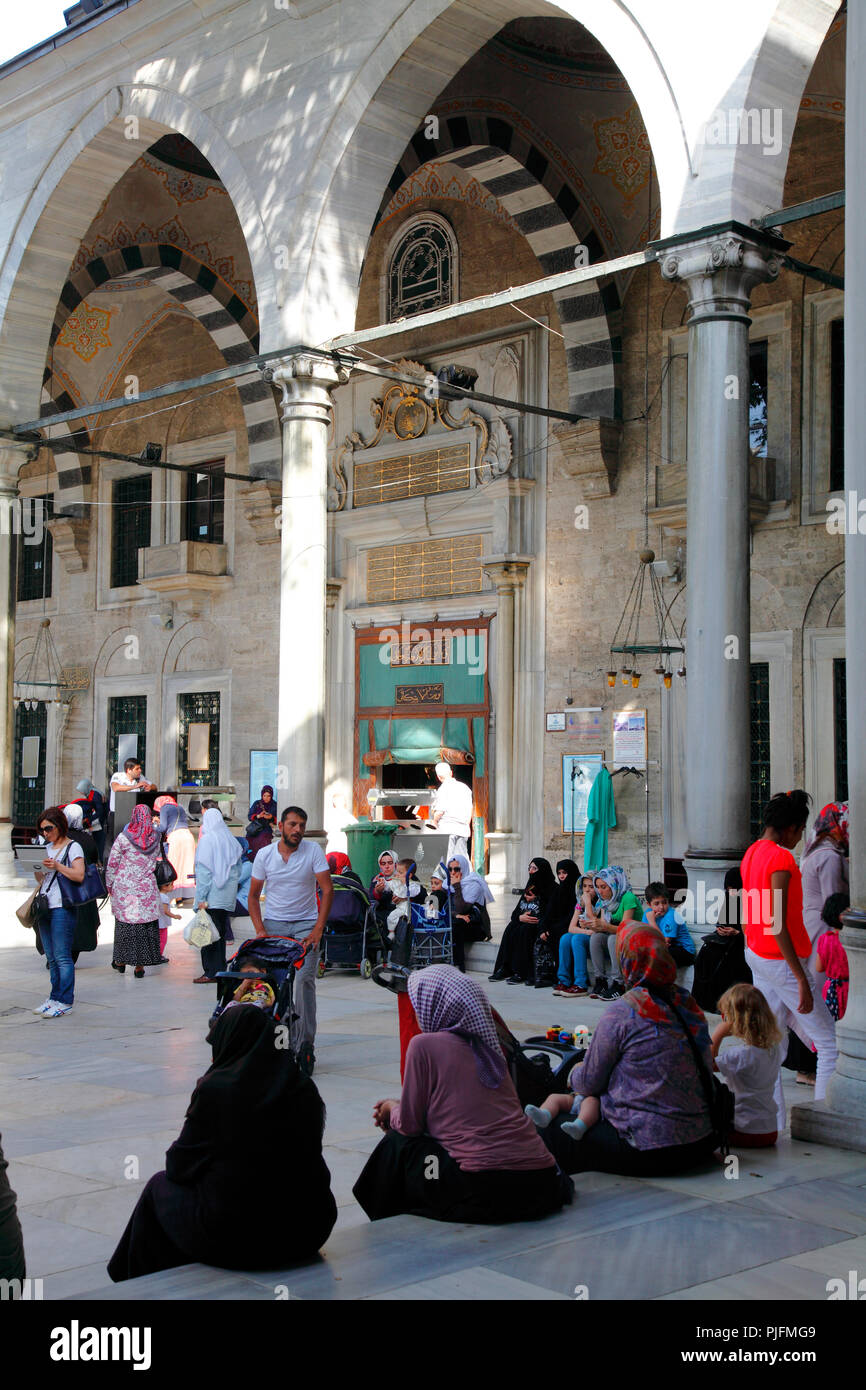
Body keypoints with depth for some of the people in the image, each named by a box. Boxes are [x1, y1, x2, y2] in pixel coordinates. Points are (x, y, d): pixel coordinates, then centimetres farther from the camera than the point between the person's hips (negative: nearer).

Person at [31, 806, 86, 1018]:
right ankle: (55, 997, 14)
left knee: (62, 956, -8)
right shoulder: (47, 849, 18)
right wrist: (36, 867, 1)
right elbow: (41, 880, 20)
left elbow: (79, 875, -14)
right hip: (45, 906, 7)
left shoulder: (73, 847, -3)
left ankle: (65, 1001, -5)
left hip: (63, 907, -7)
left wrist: (57, 866, -22)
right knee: (51, 957, 9)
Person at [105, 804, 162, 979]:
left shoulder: (124, 838, -9)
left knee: (124, 922, 9)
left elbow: (112, 863, -4)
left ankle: (121, 961, 19)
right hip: (147, 889, 2)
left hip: (124, 888, -2)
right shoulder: (155, 838, 0)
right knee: (147, 924, 5)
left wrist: (109, 884, 8)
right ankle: (140, 965, 7)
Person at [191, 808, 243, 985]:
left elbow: (203, 871, -13)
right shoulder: (232, 841, 7)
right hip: (228, 897, 7)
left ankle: (211, 973, -2)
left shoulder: (206, 840, -11)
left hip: (211, 897, -7)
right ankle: (221, 970, 17)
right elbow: (238, 870, 12)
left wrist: (201, 898, -12)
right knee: (221, 933, 14)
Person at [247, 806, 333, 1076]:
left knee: (304, 979, -16)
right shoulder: (264, 854, 0)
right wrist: (260, 930, -6)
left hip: (306, 924, -2)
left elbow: (327, 891, -7)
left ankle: (305, 1046, -10)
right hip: (274, 923, 2)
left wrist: (318, 930, -15)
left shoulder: (313, 850, -5)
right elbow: (253, 896, 7)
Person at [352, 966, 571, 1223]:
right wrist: (398, 1108, 34)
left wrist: (392, 1109, 25)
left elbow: (409, 1125, 3)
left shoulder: (424, 1045, -4)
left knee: (397, 1146, 17)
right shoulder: (487, 1047, 16)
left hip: (485, 1190, -7)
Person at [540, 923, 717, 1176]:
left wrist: (573, 1077, 22)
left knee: (549, 1132, 5)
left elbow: (589, 1082, -4)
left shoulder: (621, 1013, -14)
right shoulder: (689, 1006, 5)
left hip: (648, 1153, -7)